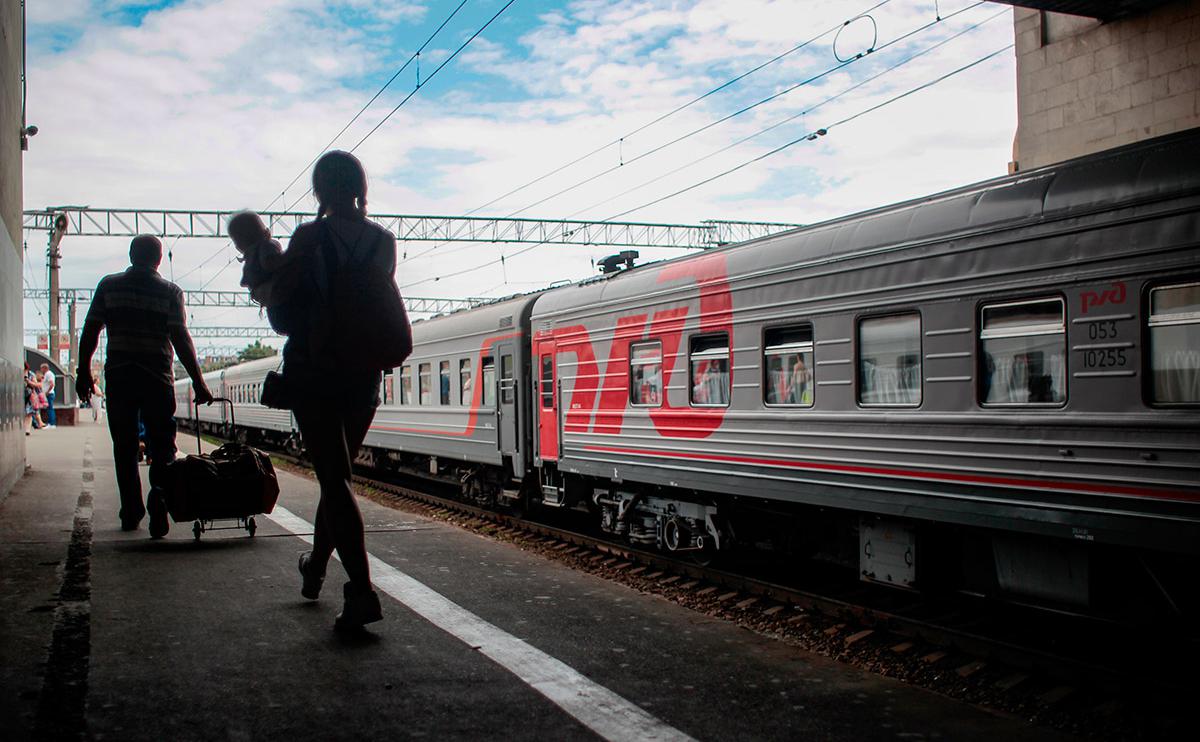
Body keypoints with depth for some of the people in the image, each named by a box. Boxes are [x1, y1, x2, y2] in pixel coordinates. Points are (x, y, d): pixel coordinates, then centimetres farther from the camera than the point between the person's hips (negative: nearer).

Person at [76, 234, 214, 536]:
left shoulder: (109, 285, 6)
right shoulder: (170, 291, 0)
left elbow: (89, 333, 4)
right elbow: (180, 338, -8)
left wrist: (83, 372, 14)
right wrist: (198, 382, -8)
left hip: (118, 375, 2)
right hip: (157, 378, -2)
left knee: (124, 447, 12)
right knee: (162, 446, 3)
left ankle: (131, 513, 15)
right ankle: (159, 500, -20)